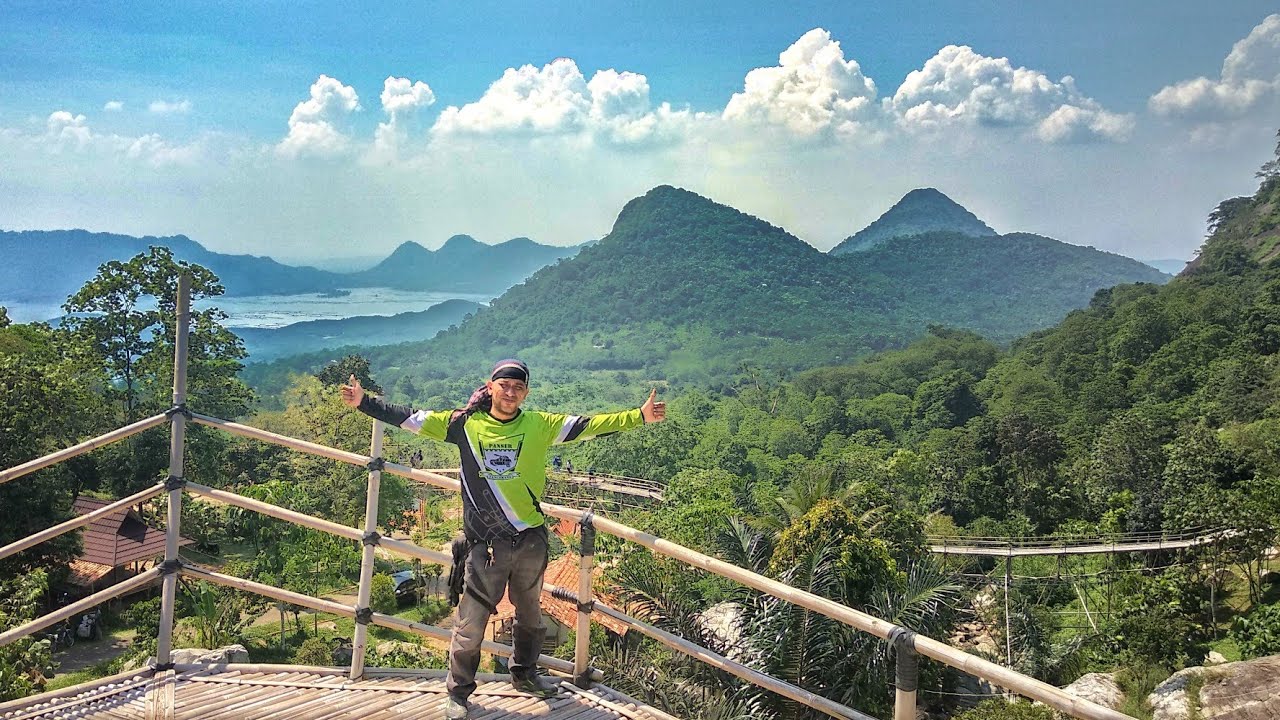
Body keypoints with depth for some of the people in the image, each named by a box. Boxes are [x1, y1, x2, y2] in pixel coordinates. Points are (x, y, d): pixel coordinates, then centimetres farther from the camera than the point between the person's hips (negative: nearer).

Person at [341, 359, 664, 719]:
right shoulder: (464, 424, -2)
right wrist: (364, 402, -6)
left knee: (530, 614, 20)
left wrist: (639, 416, -12)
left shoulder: (539, 425, 0)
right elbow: (410, 418, -1)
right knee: (471, 622, 0)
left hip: (531, 540, 3)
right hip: (484, 542, -2)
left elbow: (589, 425, -5)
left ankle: (525, 674, 43)